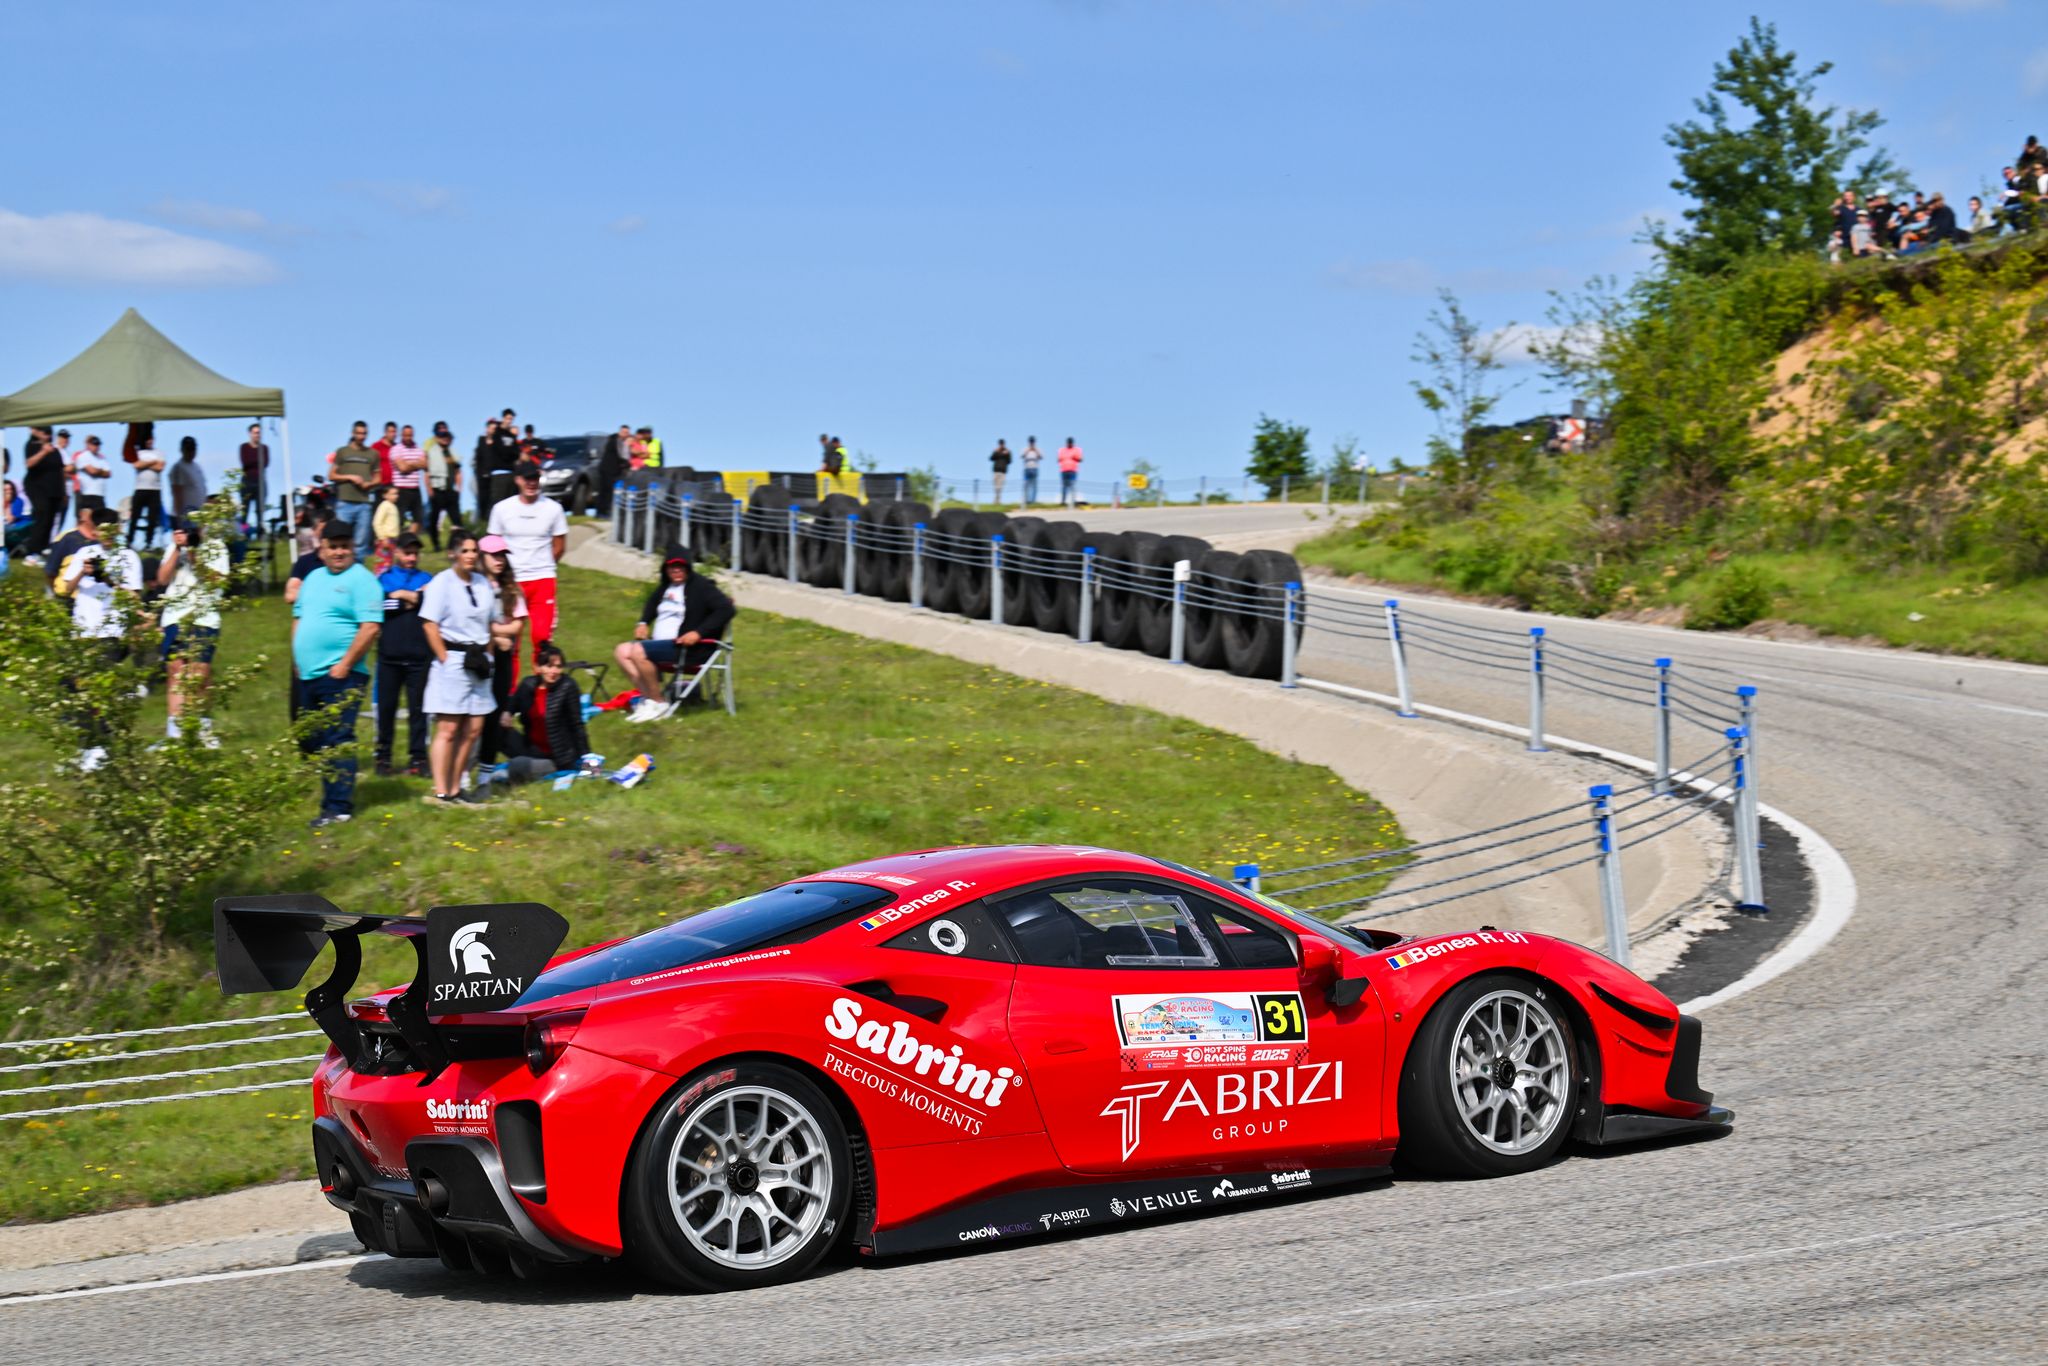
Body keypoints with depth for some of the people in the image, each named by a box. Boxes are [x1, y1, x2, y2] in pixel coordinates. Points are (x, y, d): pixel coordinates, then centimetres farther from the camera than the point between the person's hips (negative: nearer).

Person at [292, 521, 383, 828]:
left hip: (339, 676, -8)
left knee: (338, 741, -9)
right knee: (316, 741, 13)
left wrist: (344, 665, -18)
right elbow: (298, 619, 24)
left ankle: (338, 807, -8)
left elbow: (371, 627, -16)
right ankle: (331, 798, 22)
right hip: (308, 676, 8)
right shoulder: (313, 578, 18)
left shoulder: (361, 580, -7)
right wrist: (297, 660, 12)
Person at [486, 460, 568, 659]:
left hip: (543, 580, -1)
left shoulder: (552, 508, 2)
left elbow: (559, 546, 9)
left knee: (542, 636, -10)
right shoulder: (502, 508, 3)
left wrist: (541, 566, 9)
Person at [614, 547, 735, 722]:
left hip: (689, 648, -9)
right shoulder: (665, 586, 19)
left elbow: (727, 609, -17)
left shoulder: (701, 586, -7)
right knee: (622, 651, -5)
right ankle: (647, 697, -16)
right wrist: (643, 623, 20)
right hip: (660, 644, 9)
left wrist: (698, 633, -22)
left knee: (638, 651, -28)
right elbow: (652, 603, 41)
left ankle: (658, 704, -19)